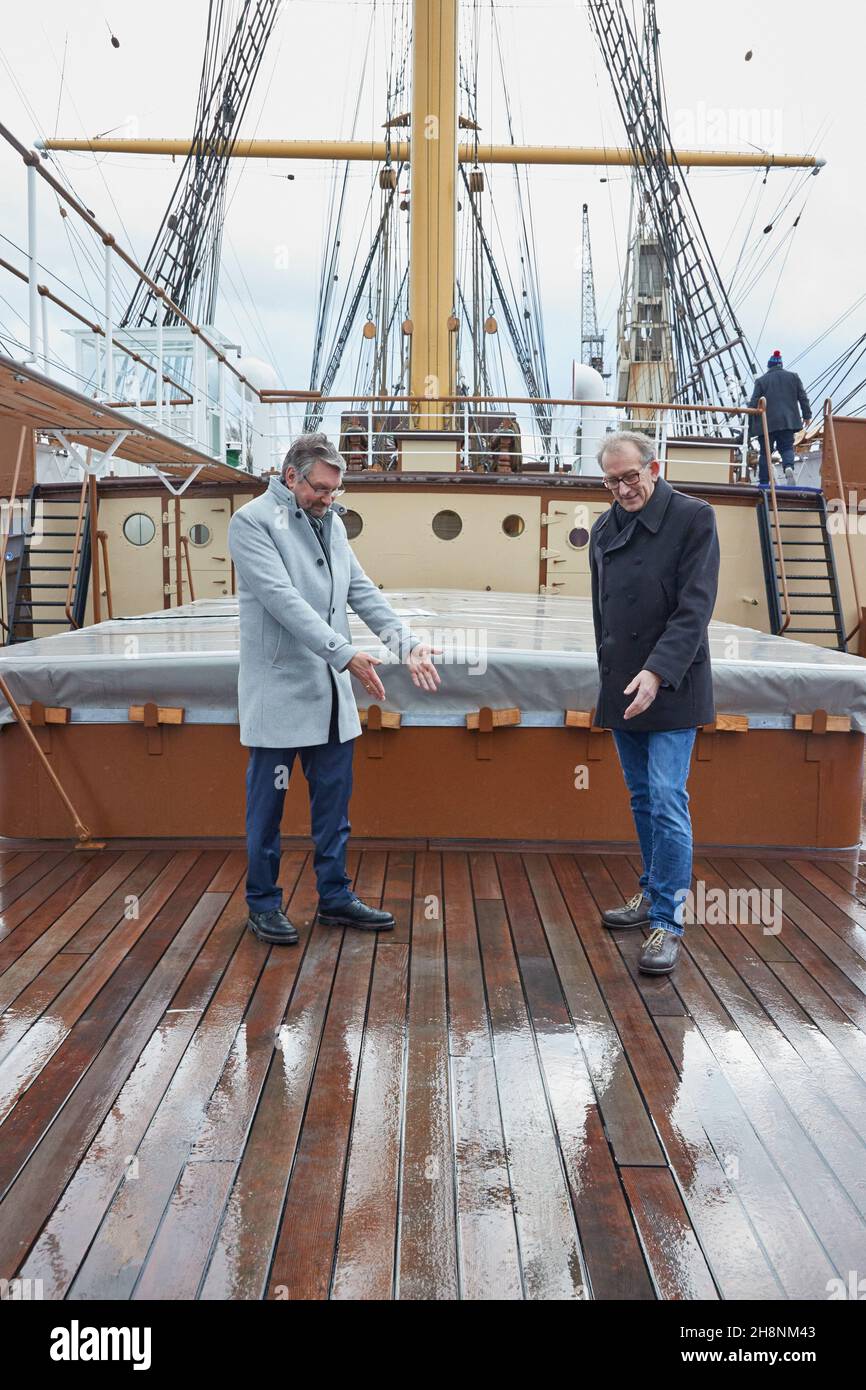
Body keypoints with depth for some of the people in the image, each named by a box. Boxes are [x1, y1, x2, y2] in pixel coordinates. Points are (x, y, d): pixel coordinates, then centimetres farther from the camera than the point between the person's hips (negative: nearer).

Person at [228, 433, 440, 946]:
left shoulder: (332, 523, 12)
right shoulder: (253, 521, -10)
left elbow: (364, 591, 7)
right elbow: (285, 600, -20)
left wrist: (408, 642, -7)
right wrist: (346, 653, -26)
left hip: (331, 689, 7)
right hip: (279, 688, -6)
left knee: (334, 800, 13)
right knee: (269, 802, 5)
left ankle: (335, 896, 25)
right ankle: (263, 903, 20)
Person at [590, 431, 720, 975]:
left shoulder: (694, 518, -8)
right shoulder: (605, 528, 10)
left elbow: (695, 607, -16)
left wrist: (656, 672, -25)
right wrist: (611, 674, 15)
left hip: (670, 687, -6)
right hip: (621, 687, 6)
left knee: (667, 802, -9)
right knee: (643, 800, 15)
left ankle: (668, 922, -2)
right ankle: (652, 894, 29)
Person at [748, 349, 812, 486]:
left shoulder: (761, 381, 2)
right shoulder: (793, 377, 10)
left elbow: (754, 403, -2)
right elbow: (803, 397, 9)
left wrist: (752, 422, 6)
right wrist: (807, 415, 15)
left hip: (767, 423, -2)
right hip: (788, 421, 2)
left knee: (765, 452, 6)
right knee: (787, 447, 8)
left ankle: (764, 483, 6)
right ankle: (788, 467, -25)